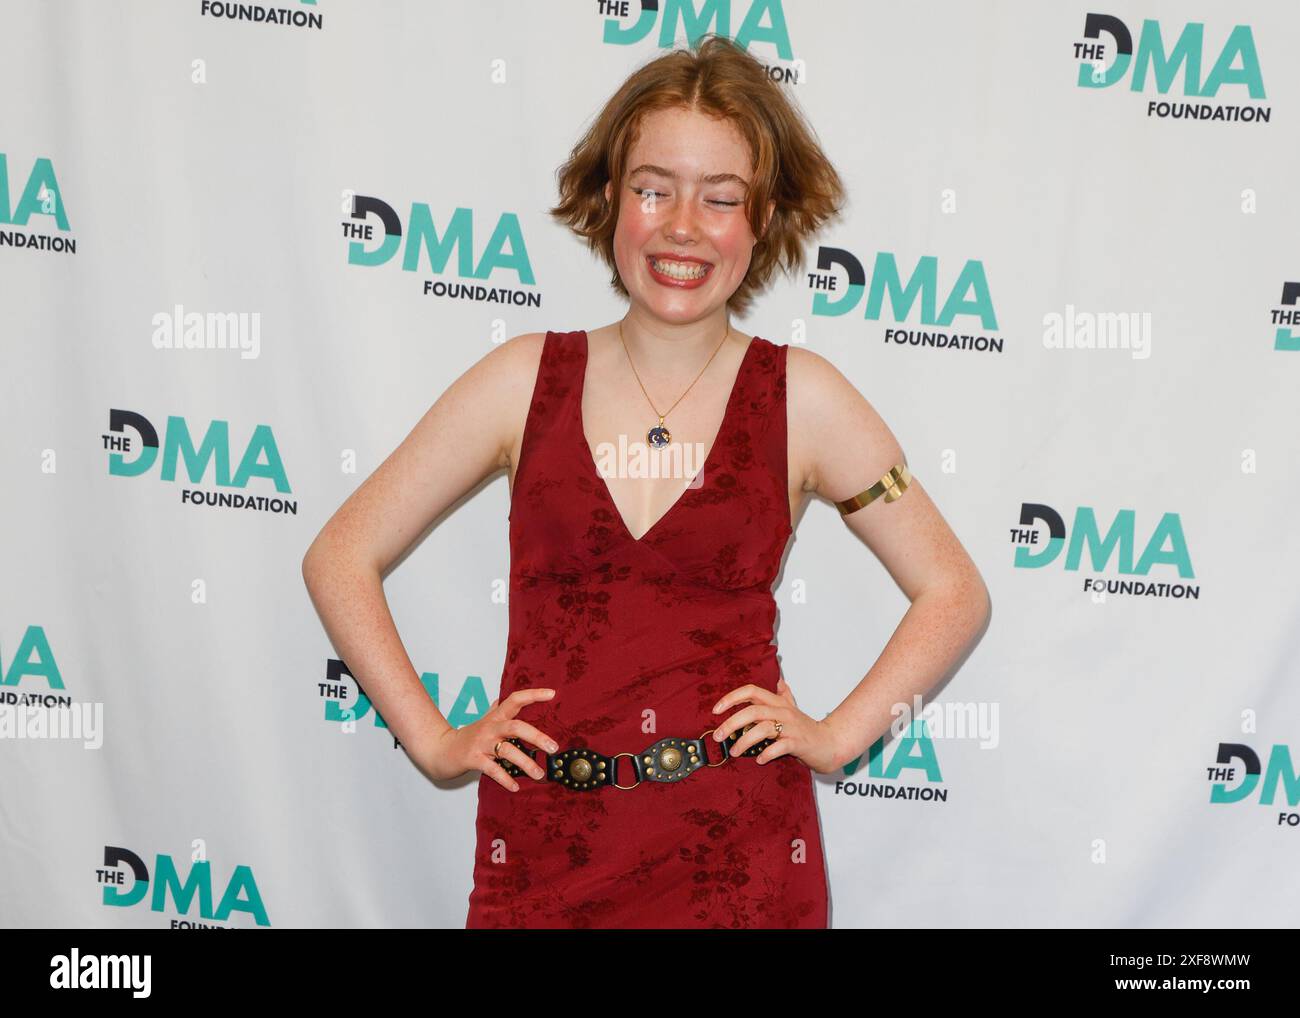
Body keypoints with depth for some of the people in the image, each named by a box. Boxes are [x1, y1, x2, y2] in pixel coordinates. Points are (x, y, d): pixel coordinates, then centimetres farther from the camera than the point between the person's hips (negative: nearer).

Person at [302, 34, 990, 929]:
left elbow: (955, 593, 6)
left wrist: (835, 737, -2)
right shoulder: (526, 379, 0)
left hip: (739, 848, 0)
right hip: (542, 842, 1)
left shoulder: (802, 398, -2)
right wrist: (432, 739, 0)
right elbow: (341, 558, 5)